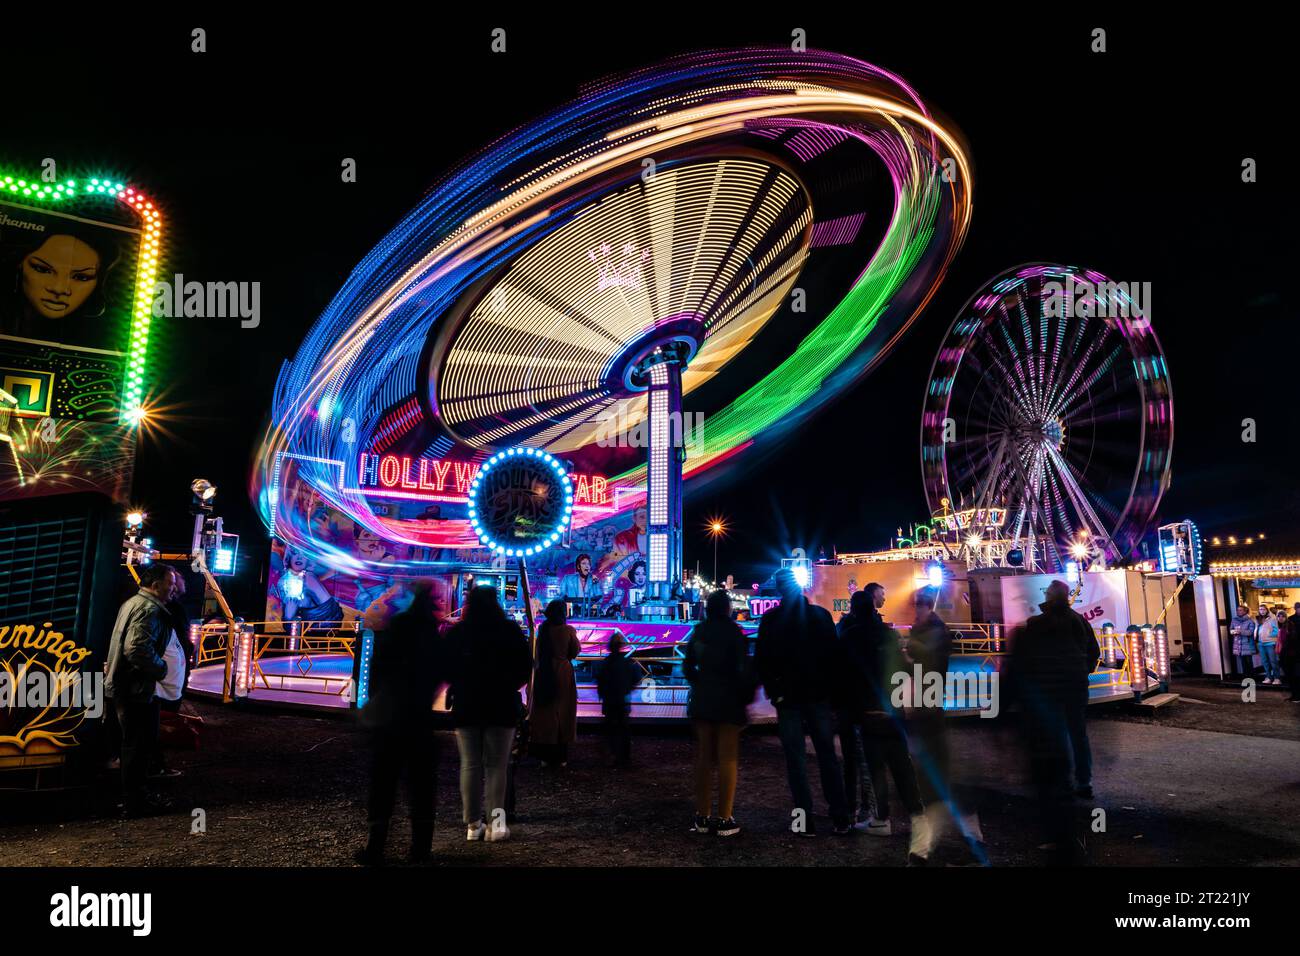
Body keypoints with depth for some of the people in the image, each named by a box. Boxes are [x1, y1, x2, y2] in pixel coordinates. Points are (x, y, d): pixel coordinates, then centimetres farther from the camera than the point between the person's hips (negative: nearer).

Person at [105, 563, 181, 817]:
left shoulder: (133, 602, 15)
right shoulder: (149, 609, -19)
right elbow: (138, 648, -30)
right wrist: (161, 669, -15)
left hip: (124, 684, 11)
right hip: (136, 688, -11)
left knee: (135, 743, 19)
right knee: (140, 744, -2)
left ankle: (133, 795, 29)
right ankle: (134, 803, 5)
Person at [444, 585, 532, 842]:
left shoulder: (456, 632, -2)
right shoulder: (511, 630, -4)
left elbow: (445, 669, 3)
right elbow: (525, 667, 0)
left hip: (466, 705, 1)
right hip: (502, 705, -1)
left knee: (470, 765, 8)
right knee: (496, 765, 8)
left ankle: (473, 824, 9)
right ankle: (497, 816, -6)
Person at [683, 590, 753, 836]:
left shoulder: (698, 631, 5)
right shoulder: (733, 632, -10)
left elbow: (687, 666, 8)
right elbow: (744, 669, -12)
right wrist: (747, 697, 0)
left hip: (701, 701, 5)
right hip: (729, 702, -5)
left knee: (704, 757, 11)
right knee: (728, 758, 1)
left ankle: (702, 816, 15)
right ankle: (725, 819, 2)